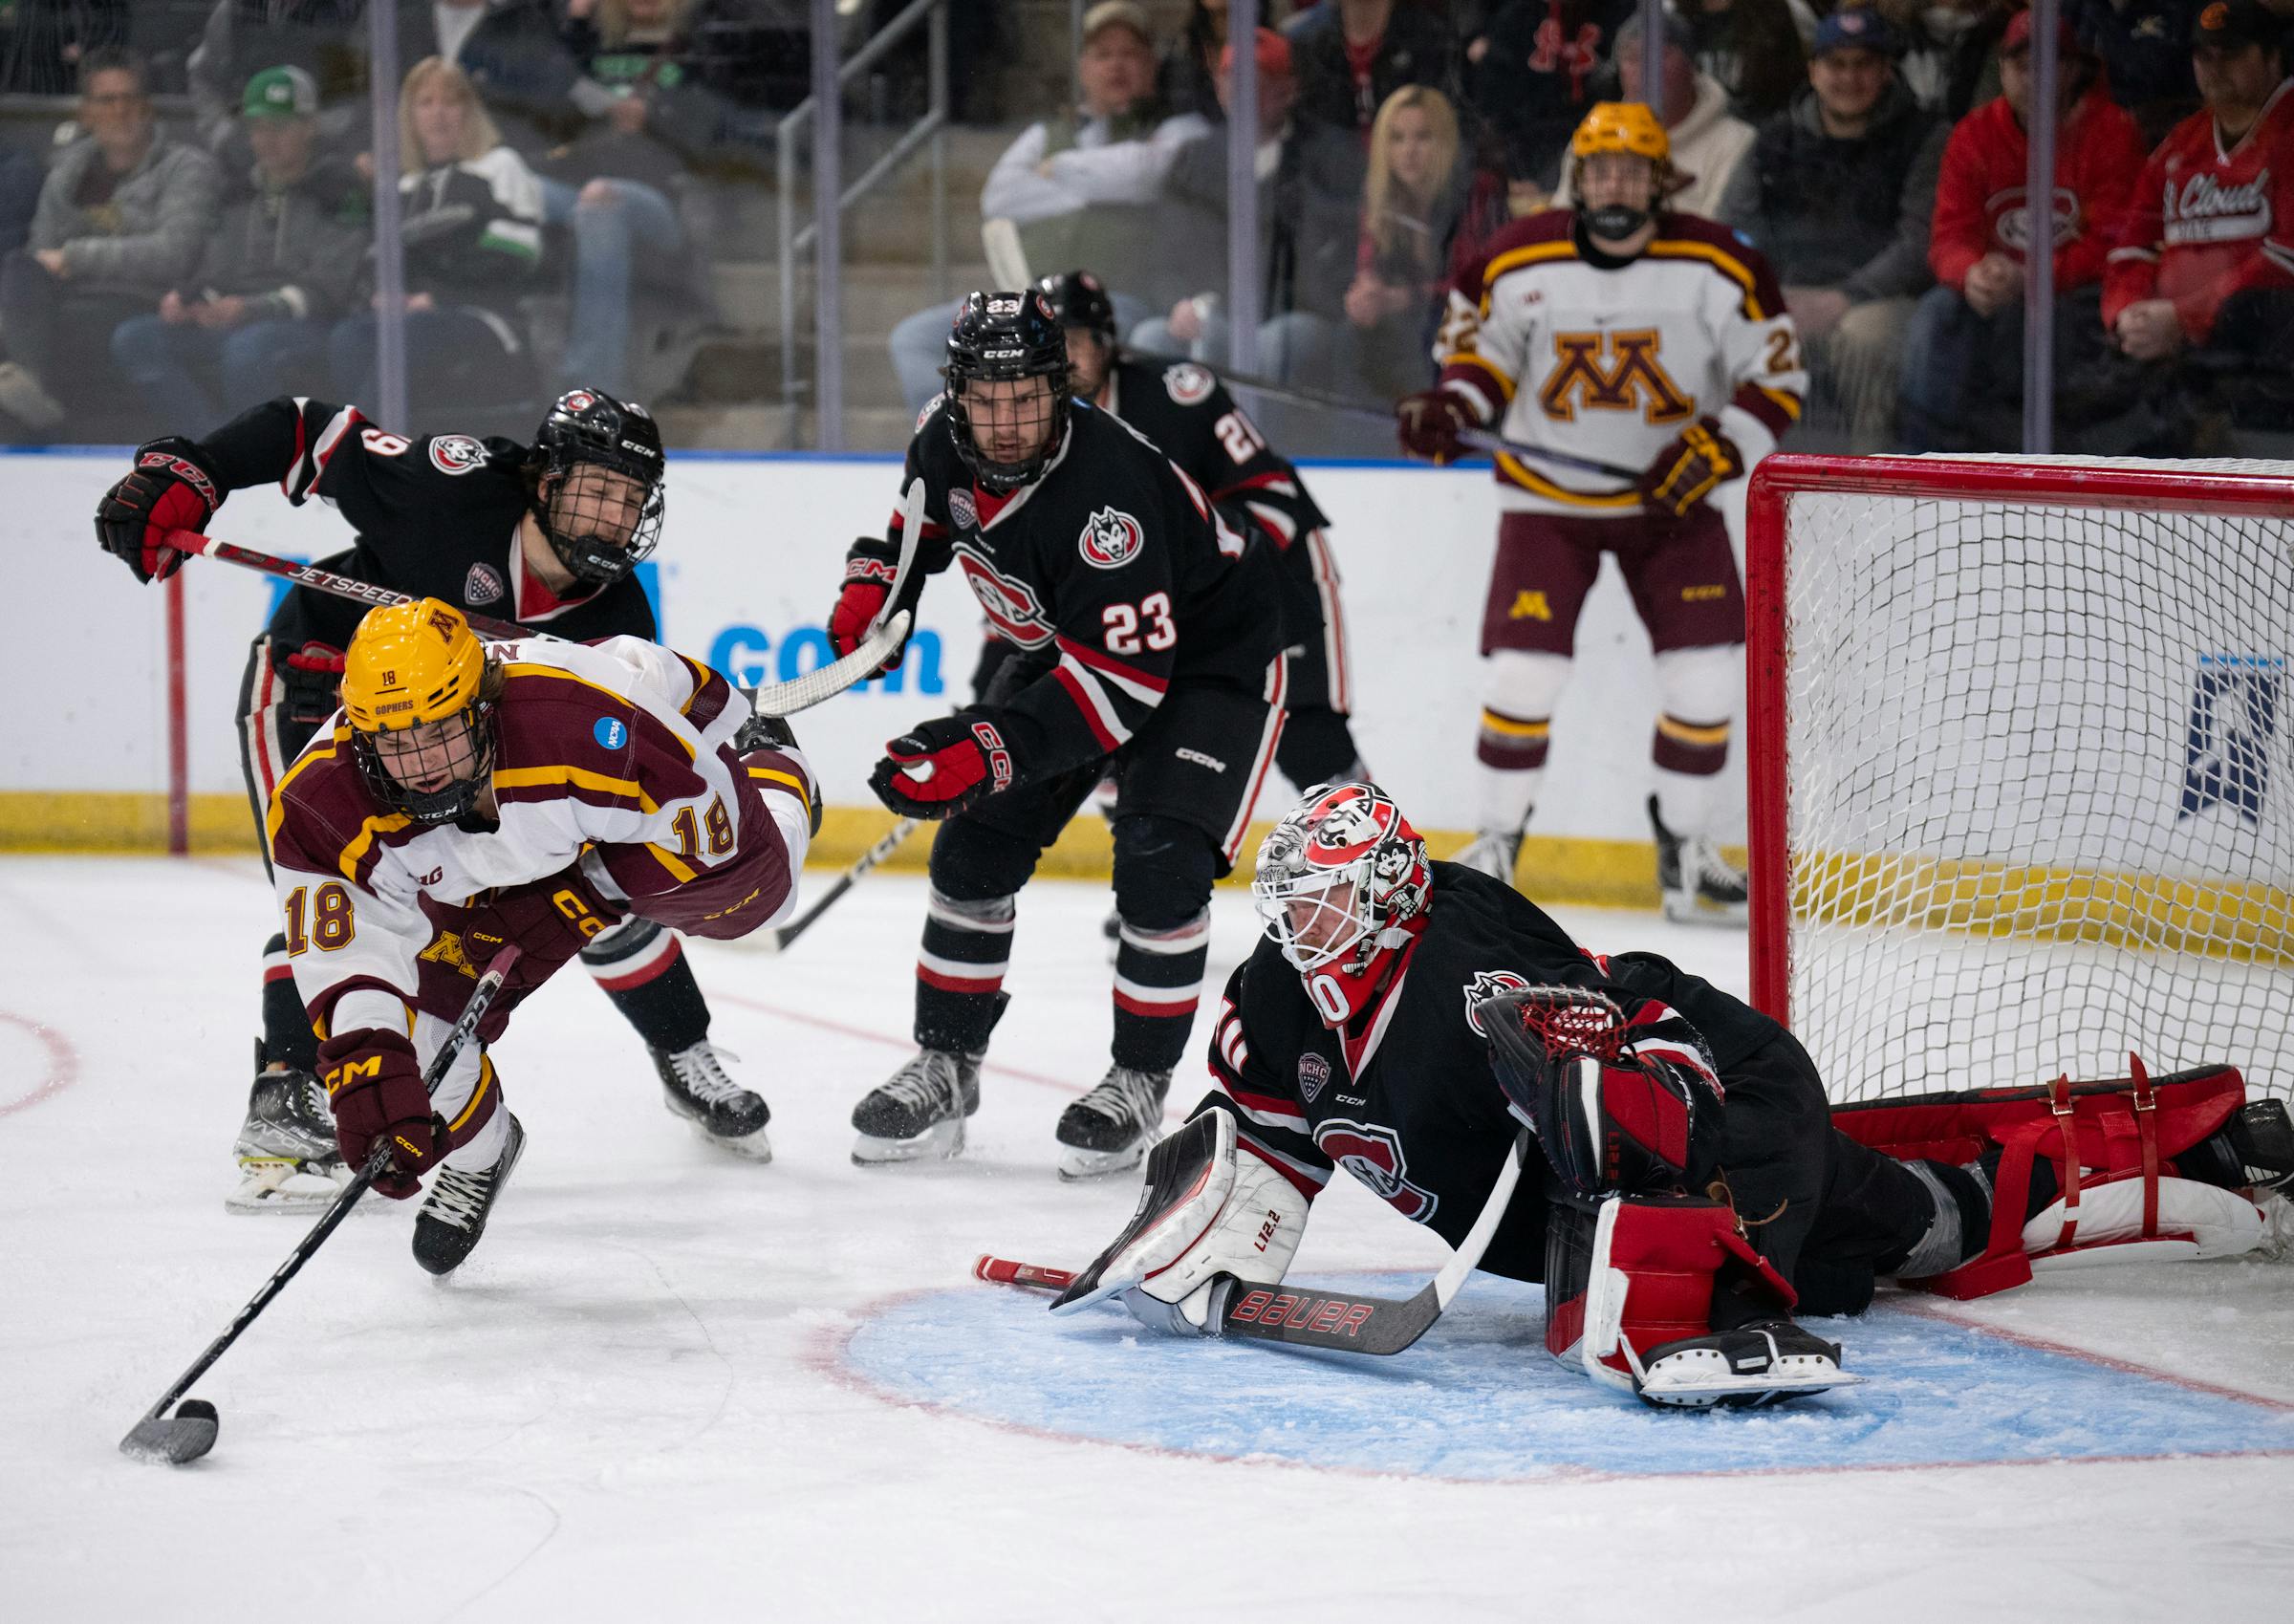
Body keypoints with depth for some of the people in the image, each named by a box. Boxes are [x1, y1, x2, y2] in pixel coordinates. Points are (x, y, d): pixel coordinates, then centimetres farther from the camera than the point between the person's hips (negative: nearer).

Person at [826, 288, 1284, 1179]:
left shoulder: (1110, 489, -39)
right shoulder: (945, 441, -16)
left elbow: (1126, 683, -39)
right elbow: (921, 516, 12)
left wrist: (987, 751, -45)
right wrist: (873, 587, -7)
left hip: (1208, 661, -7)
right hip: (1064, 650, 7)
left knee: (1159, 864, -21)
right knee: (978, 841, 0)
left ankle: (1139, 1084, -4)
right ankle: (944, 1071, 11)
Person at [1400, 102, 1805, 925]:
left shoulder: (1717, 266, -12)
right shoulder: (1517, 261, -10)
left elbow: (1778, 377, -6)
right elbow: (1482, 344, 7)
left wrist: (1717, 448, -19)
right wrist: (1449, 408, -12)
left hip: (1672, 495, 0)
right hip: (1547, 493, 0)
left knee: (1705, 668, -7)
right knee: (1525, 668, -10)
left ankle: (1684, 844, 11)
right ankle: (1497, 840, 10)